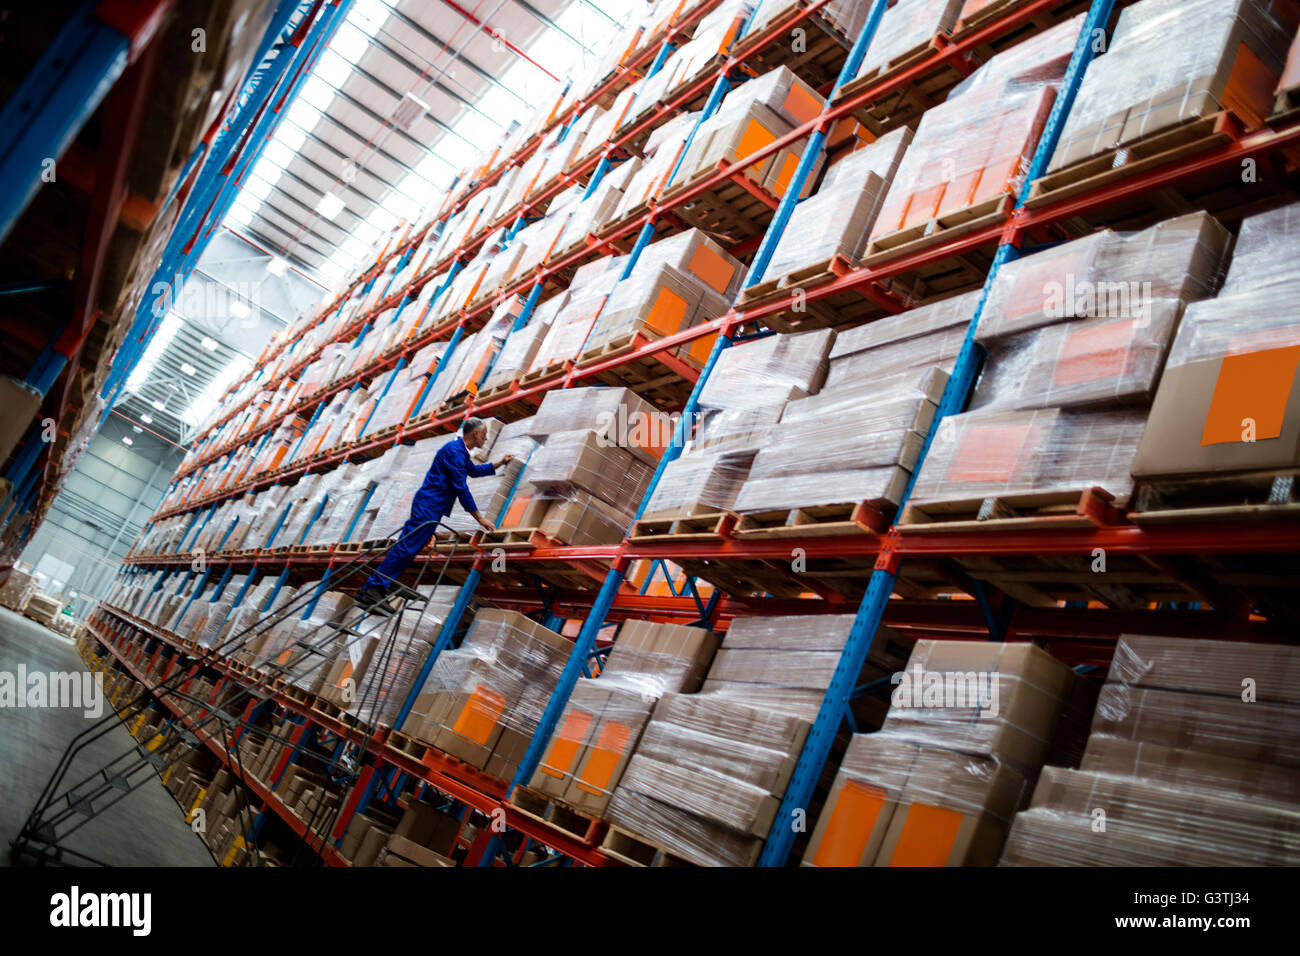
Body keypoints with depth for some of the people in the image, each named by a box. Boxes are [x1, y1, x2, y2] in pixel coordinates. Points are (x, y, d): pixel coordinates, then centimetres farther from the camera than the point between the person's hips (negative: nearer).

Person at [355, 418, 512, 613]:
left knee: (407, 548, 8)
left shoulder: (461, 451, 17)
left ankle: (371, 589, 9)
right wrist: (480, 519, -15)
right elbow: (461, 487, -18)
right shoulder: (454, 450, -15)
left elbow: (474, 471, 38)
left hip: (430, 508, 10)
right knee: (407, 547, -12)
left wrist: (500, 462, 33)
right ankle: (374, 588, -11)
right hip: (428, 506, -10)